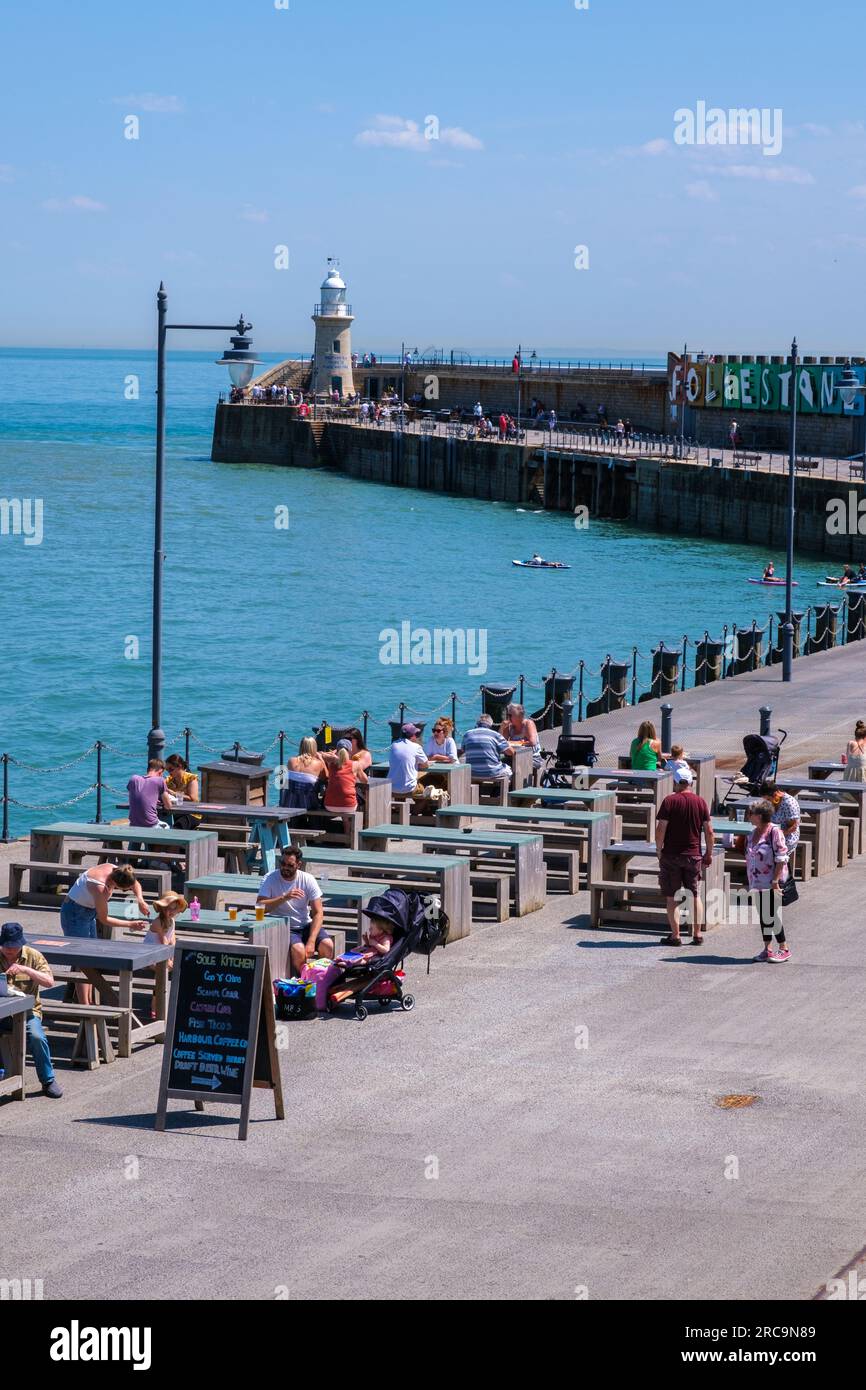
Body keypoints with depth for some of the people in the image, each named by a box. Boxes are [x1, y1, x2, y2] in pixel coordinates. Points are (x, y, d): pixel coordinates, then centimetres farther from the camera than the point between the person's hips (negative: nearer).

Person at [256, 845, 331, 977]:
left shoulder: (308, 879, -3)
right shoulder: (270, 879, -7)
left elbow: (318, 913, -6)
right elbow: (260, 906, -20)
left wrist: (311, 941, -19)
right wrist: (284, 898, -31)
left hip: (306, 926, 3)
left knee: (327, 945, -24)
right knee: (298, 949, -33)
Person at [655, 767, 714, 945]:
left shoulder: (670, 801, -9)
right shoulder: (700, 802, 0)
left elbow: (660, 829, -12)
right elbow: (709, 831, 1)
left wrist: (659, 851, 1)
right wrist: (709, 854, 11)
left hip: (671, 855, -3)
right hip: (694, 855, 3)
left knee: (672, 897, 4)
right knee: (695, 895, 13)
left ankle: (675, 935, 4)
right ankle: (697, 933, 12)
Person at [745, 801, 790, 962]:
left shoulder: (774, 832, -14)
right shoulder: (754, 833, 10)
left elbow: (781, 859, -17)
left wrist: (775, 880, -20)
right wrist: (750, 881, 15)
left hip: (771, 883, -8)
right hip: (756, 882, 8)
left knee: (772, 916, -5)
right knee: (762, 916, 11)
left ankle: (784, 949, 6)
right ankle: (768, 949, 18)